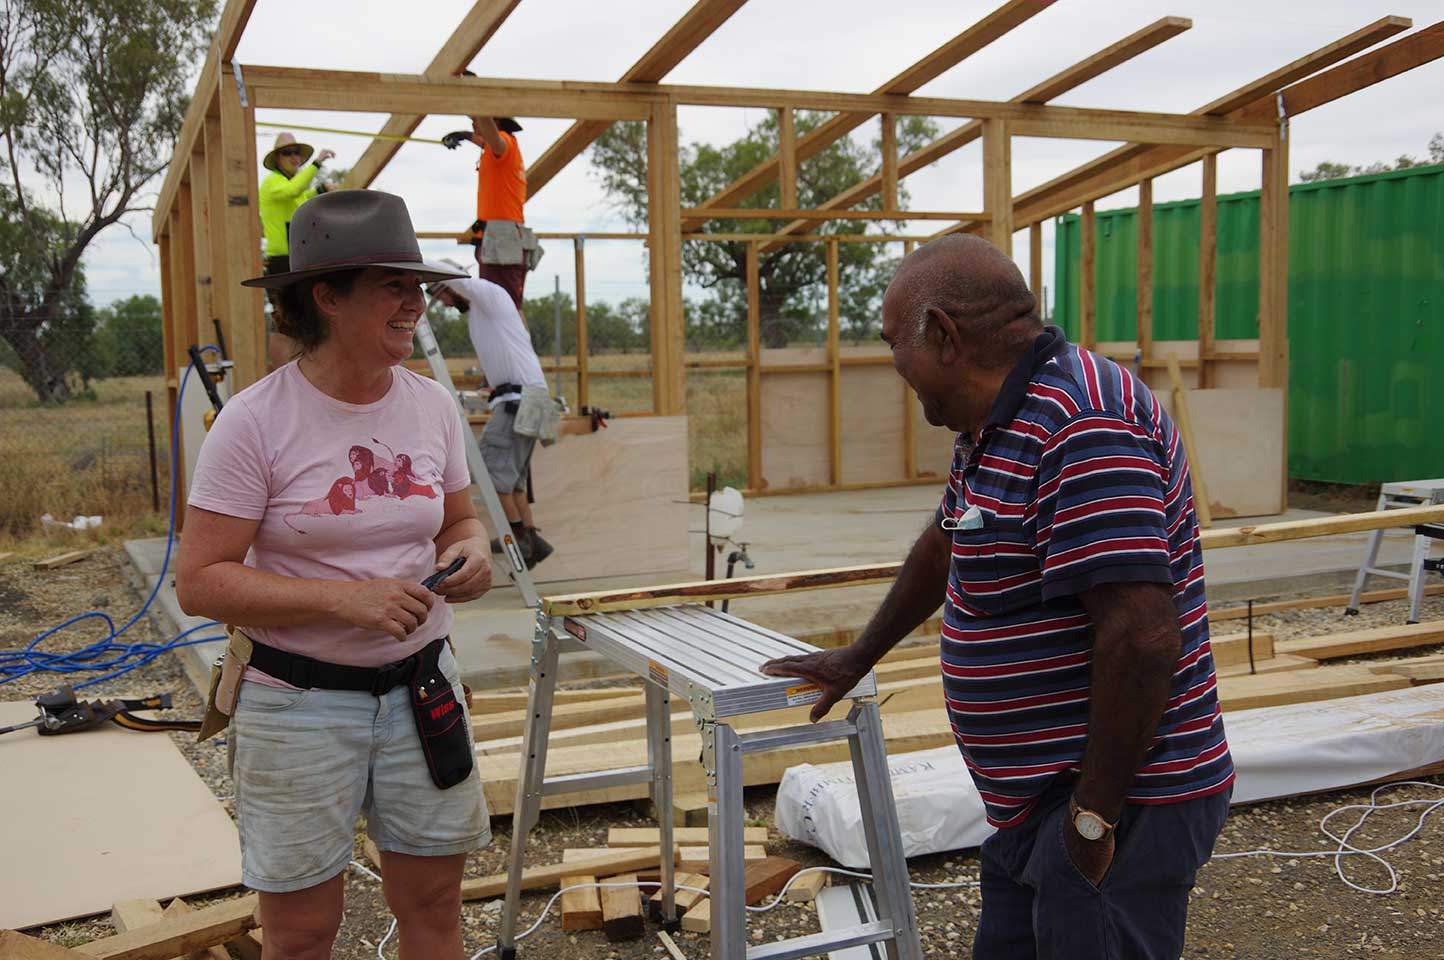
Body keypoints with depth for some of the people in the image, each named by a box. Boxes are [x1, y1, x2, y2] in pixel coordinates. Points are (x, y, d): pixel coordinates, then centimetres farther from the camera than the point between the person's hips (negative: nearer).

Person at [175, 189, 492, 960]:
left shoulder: (433, 406, 1)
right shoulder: (254, 421, -14)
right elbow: (199, 582, -15)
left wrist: (470, 554, -9)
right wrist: (346, 597, -24)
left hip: (420, 687, 4)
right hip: (300, 702, -4)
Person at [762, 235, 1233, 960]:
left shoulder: (1079, 425, -24)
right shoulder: (996, 425, 10)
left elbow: (1141, 636, -29)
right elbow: (945, 546, 25)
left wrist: (1095, 816, -22)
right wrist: (859, 658, 34)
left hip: (1115, 803, -10)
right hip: (1041, 799, 10)